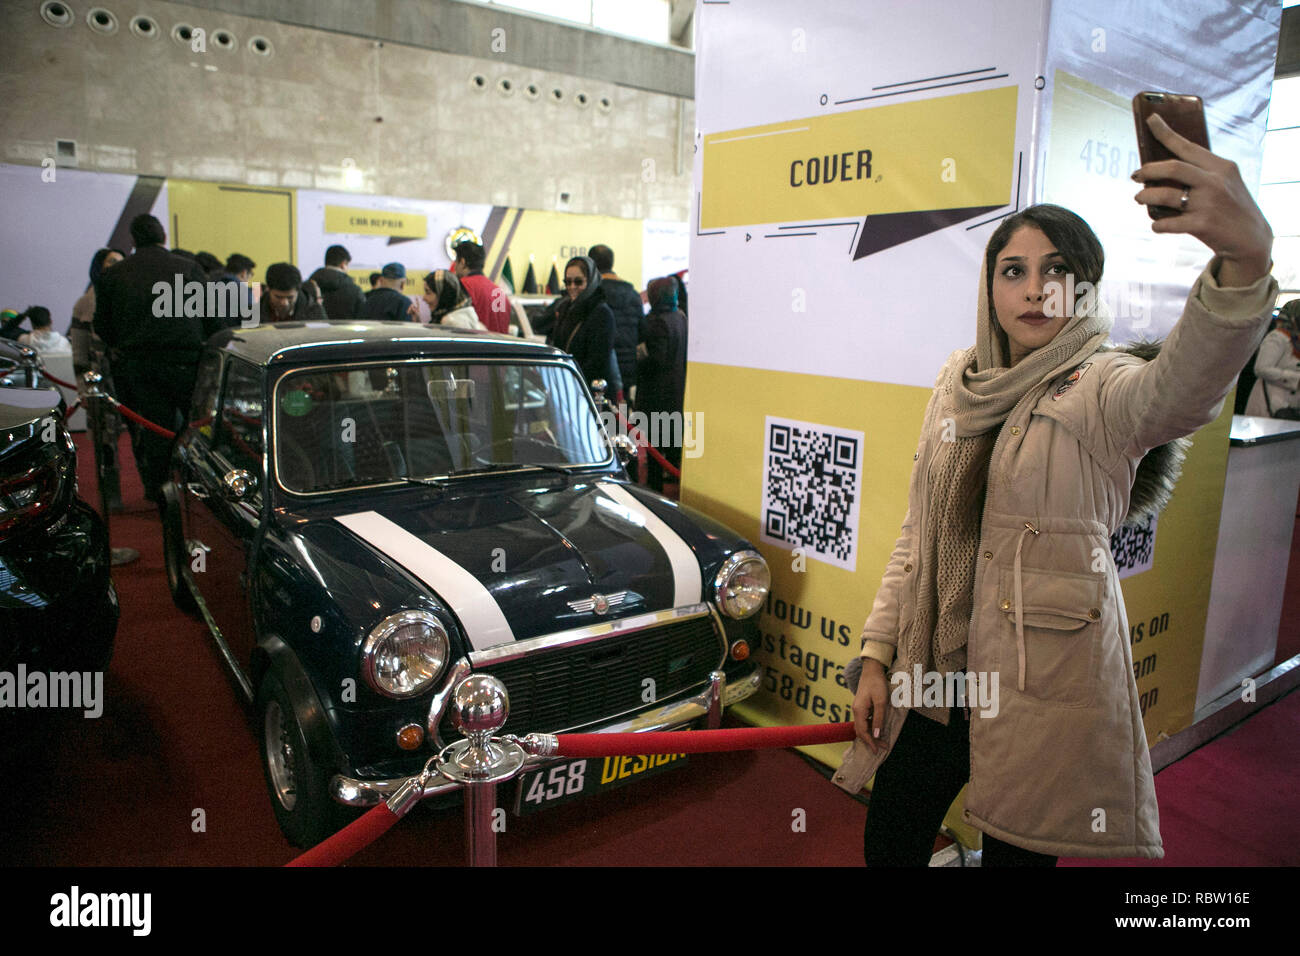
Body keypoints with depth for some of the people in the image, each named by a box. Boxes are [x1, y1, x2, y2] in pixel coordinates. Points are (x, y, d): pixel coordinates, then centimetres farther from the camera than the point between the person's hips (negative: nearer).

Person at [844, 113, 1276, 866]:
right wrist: (878, 652, 4)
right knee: (888, 847, 16)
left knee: (1017, 852, 12)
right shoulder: (961, 385, 5)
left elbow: (1185, 388, -35)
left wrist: (1245, 256, -54)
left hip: (1047, 686, -4)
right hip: (933, 674, 5)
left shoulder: (1103, 389, -10)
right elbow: (919, 533, 8)